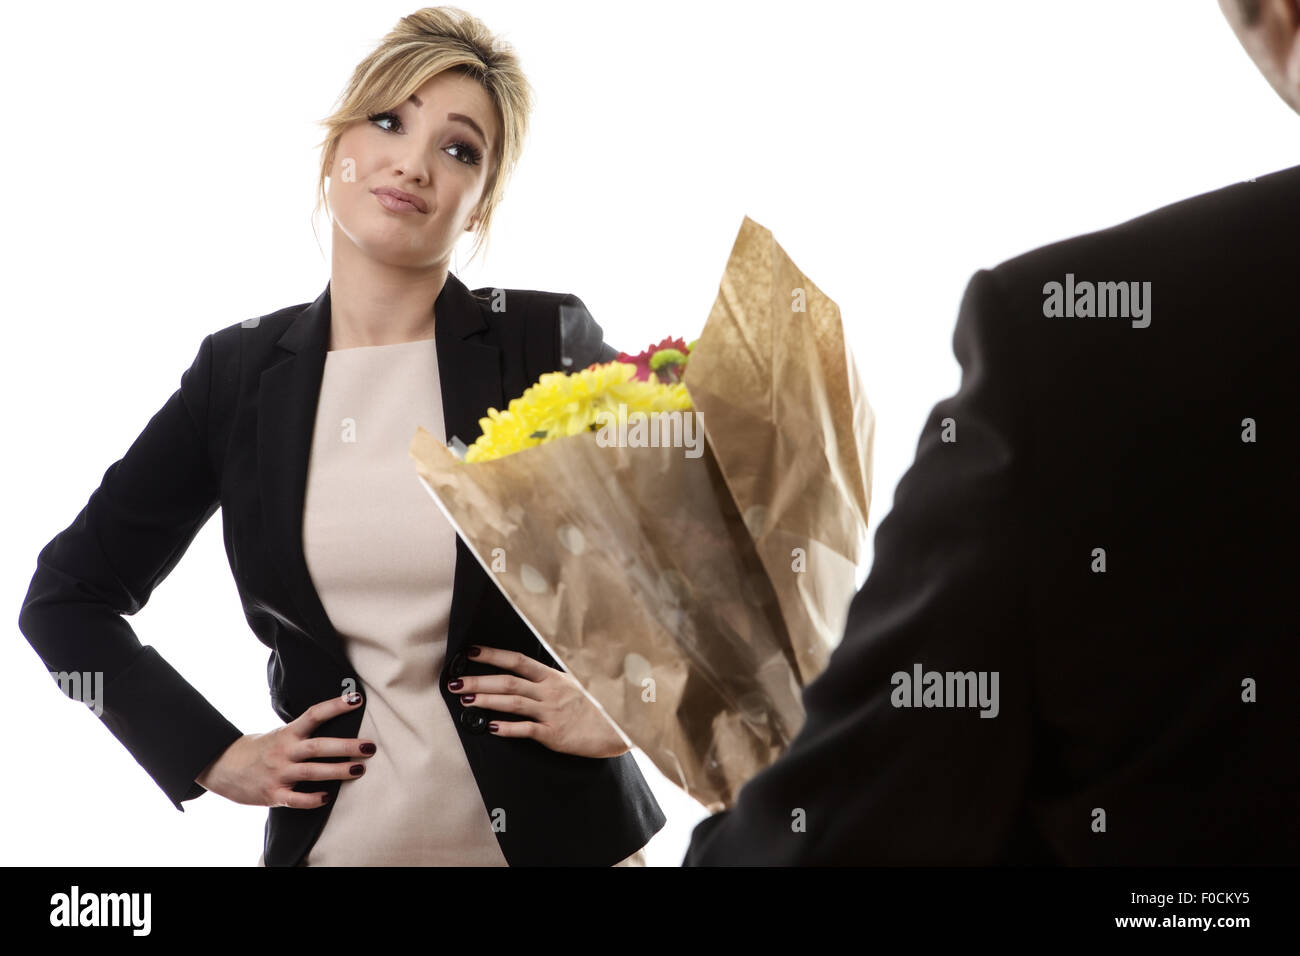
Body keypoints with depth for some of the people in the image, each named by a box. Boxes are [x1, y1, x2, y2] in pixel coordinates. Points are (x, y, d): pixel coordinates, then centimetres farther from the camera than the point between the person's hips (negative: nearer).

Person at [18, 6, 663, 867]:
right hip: (335, 837, 2)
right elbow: (68, 598, 8)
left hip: (555, 833, -2)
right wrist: (212, 757, 0)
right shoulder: (243, 371, 1)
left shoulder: (546, 344, -7)